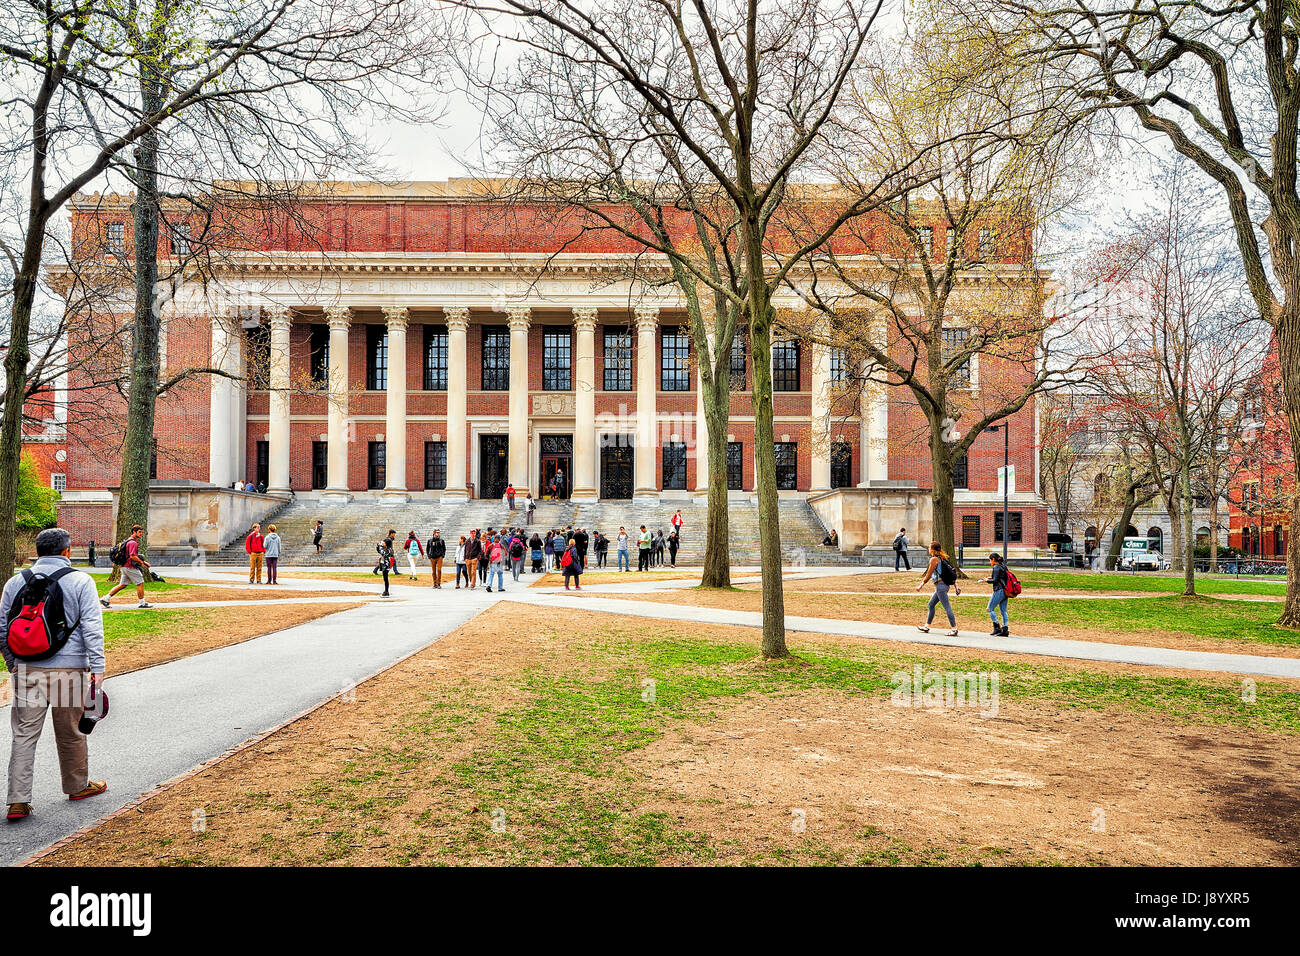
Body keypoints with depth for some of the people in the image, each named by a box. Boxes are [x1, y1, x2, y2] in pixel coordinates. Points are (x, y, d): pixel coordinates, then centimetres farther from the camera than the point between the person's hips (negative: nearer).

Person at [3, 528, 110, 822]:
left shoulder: (16, 582, 8)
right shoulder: (80, 581, -4)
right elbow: (92, 627, -10)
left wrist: (13, 665, 24)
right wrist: (97, 666, -9)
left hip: (27, 669, 3)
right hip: (69, 669, -3)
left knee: (24, 734, 7)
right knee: (71, 734, 11)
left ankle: (18, 801, 4)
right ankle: (78, 786, 27)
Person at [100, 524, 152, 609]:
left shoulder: (129, 541, 19)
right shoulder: (133, 542, -16)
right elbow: (132, 556, -24)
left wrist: (143, 562, 19)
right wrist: (142, 562, -13)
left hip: (125, 566, 10)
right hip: (130, 567, -10)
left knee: (122, 584, 13)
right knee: (140, 583, -3)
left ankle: (106, 598, 14)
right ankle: (141, 602, 2)